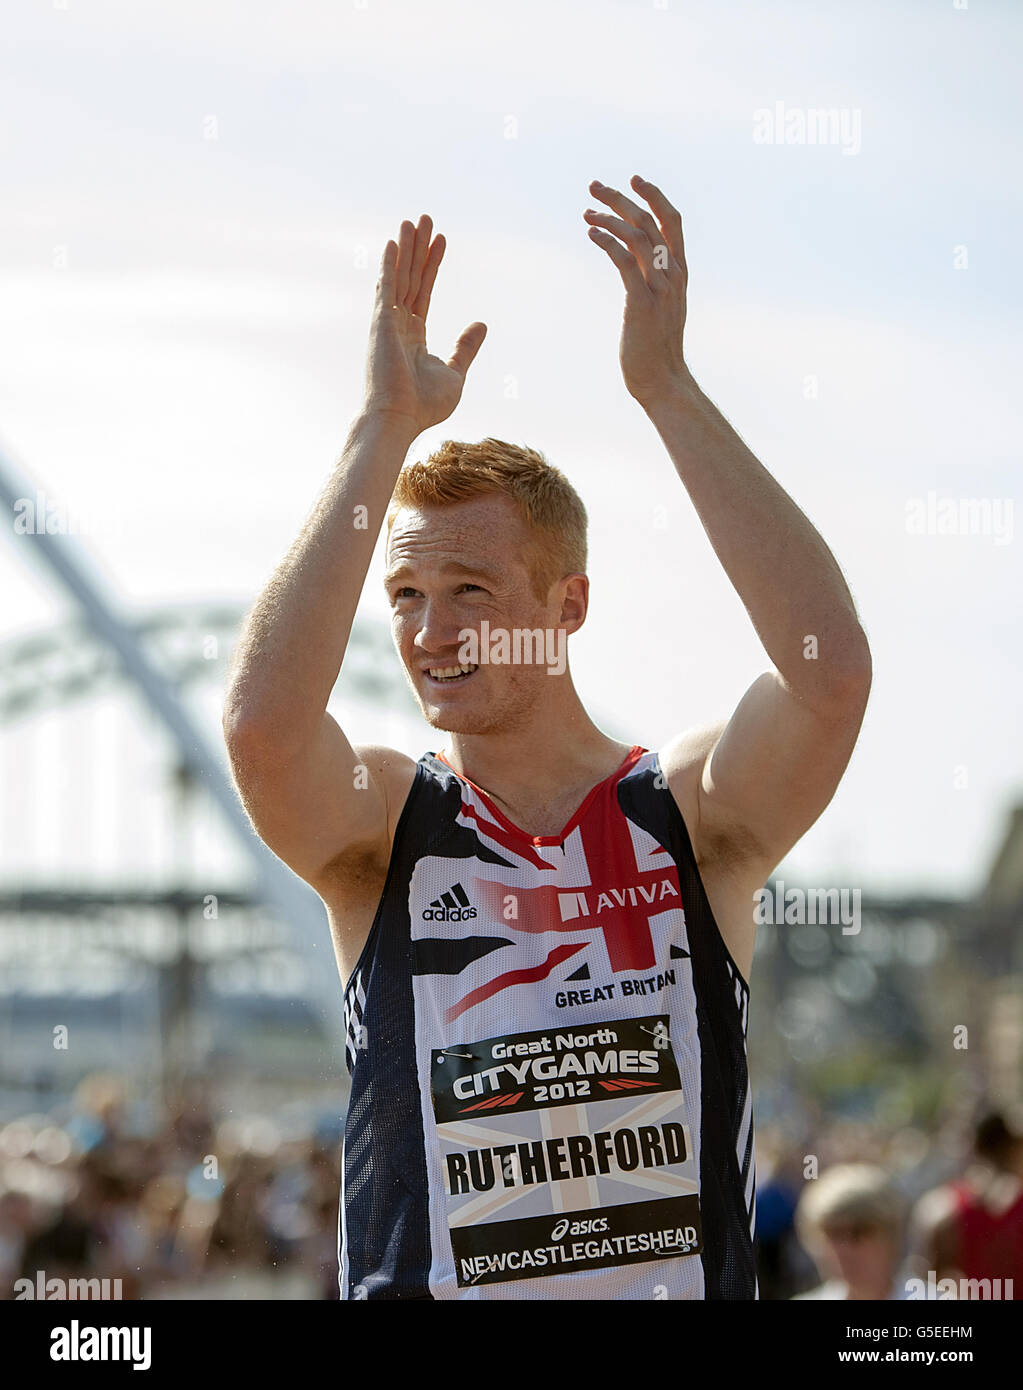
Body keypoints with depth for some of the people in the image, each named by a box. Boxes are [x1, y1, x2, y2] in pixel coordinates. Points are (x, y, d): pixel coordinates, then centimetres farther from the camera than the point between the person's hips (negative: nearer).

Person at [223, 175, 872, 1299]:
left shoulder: (694, 813, 2)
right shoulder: (375, 830, 3)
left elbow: (832, 672, -15)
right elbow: (261, 720, -17)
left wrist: (666, 387, -12)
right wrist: (385, 426, -14)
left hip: (687, 1282, -1)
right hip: (423, 1287, 1)